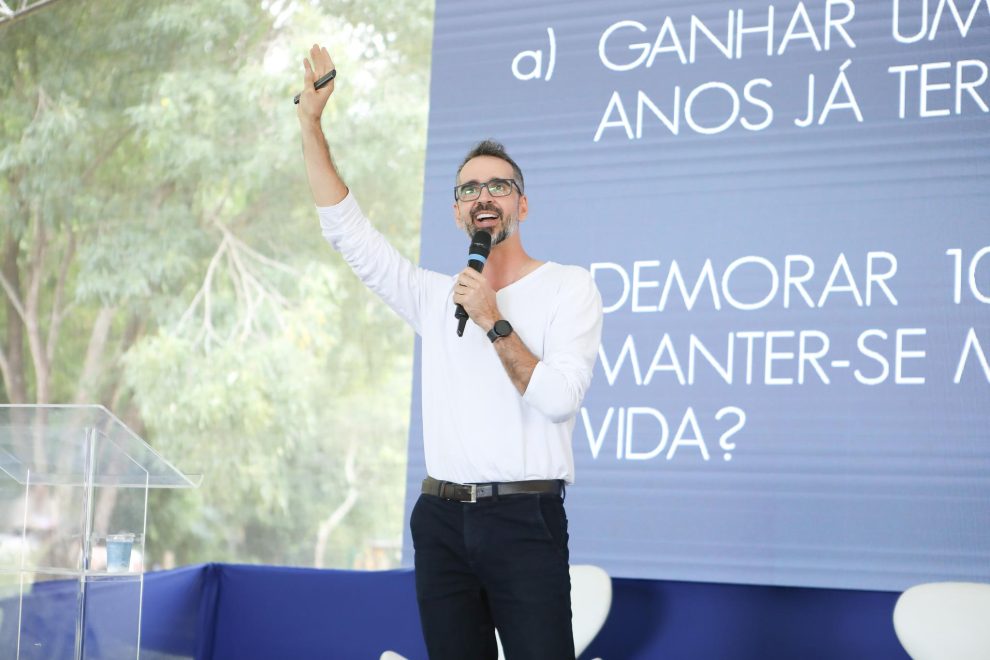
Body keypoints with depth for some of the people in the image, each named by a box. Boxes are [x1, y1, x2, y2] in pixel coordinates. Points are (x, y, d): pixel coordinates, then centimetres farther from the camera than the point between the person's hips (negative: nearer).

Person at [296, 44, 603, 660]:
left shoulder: (570, 287, 1)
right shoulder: (436, 295, 13)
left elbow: (559, 398, -11)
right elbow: (347, 228, 11)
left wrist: (493, 322, -12)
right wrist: (312, 123, 7)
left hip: (525, 519, -4)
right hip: (442, 520, 5)